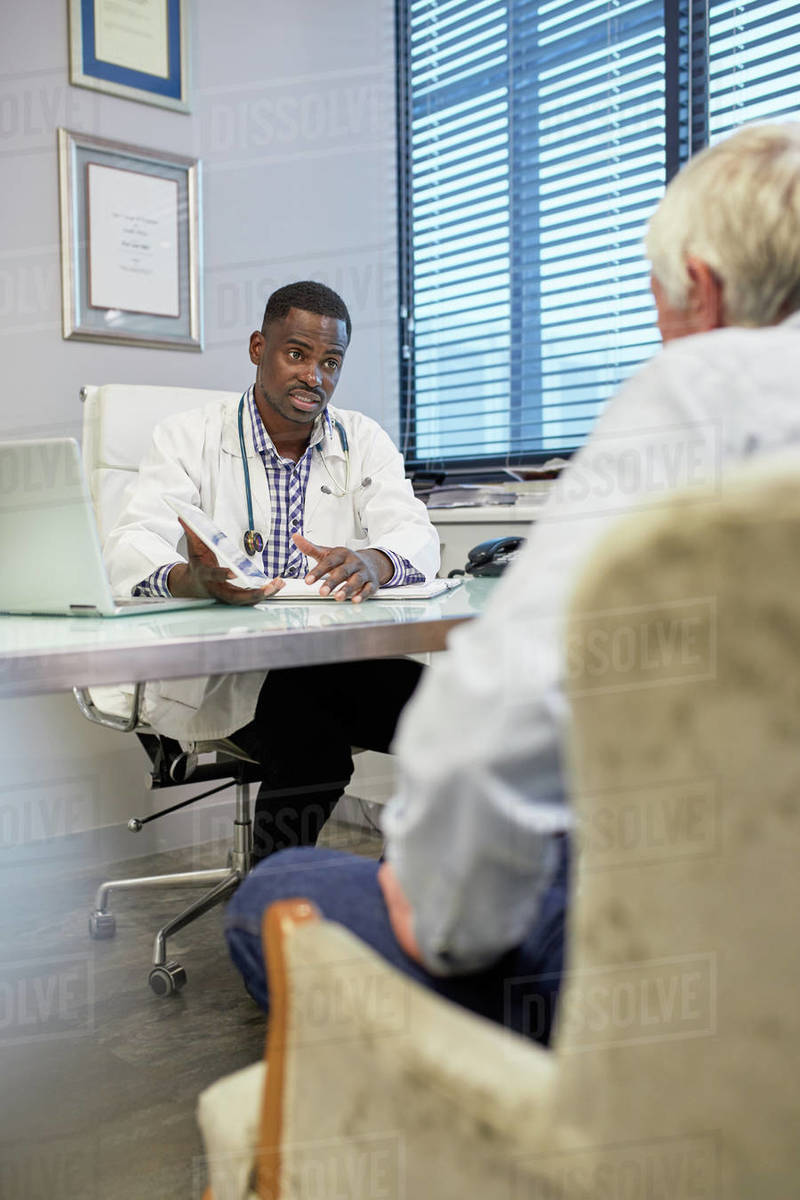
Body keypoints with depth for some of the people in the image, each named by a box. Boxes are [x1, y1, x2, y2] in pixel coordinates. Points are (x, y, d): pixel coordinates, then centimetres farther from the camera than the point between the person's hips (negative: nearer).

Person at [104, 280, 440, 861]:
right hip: (219, 668, -3)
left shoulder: (364, 441, 12)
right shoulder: (191, 436, 3)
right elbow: (132, 548, -12)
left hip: (337, 662, 4)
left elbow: (416, 535, -4)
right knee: (312, 748, -32)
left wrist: (374, 562, -31)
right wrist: (194, 580, -37)